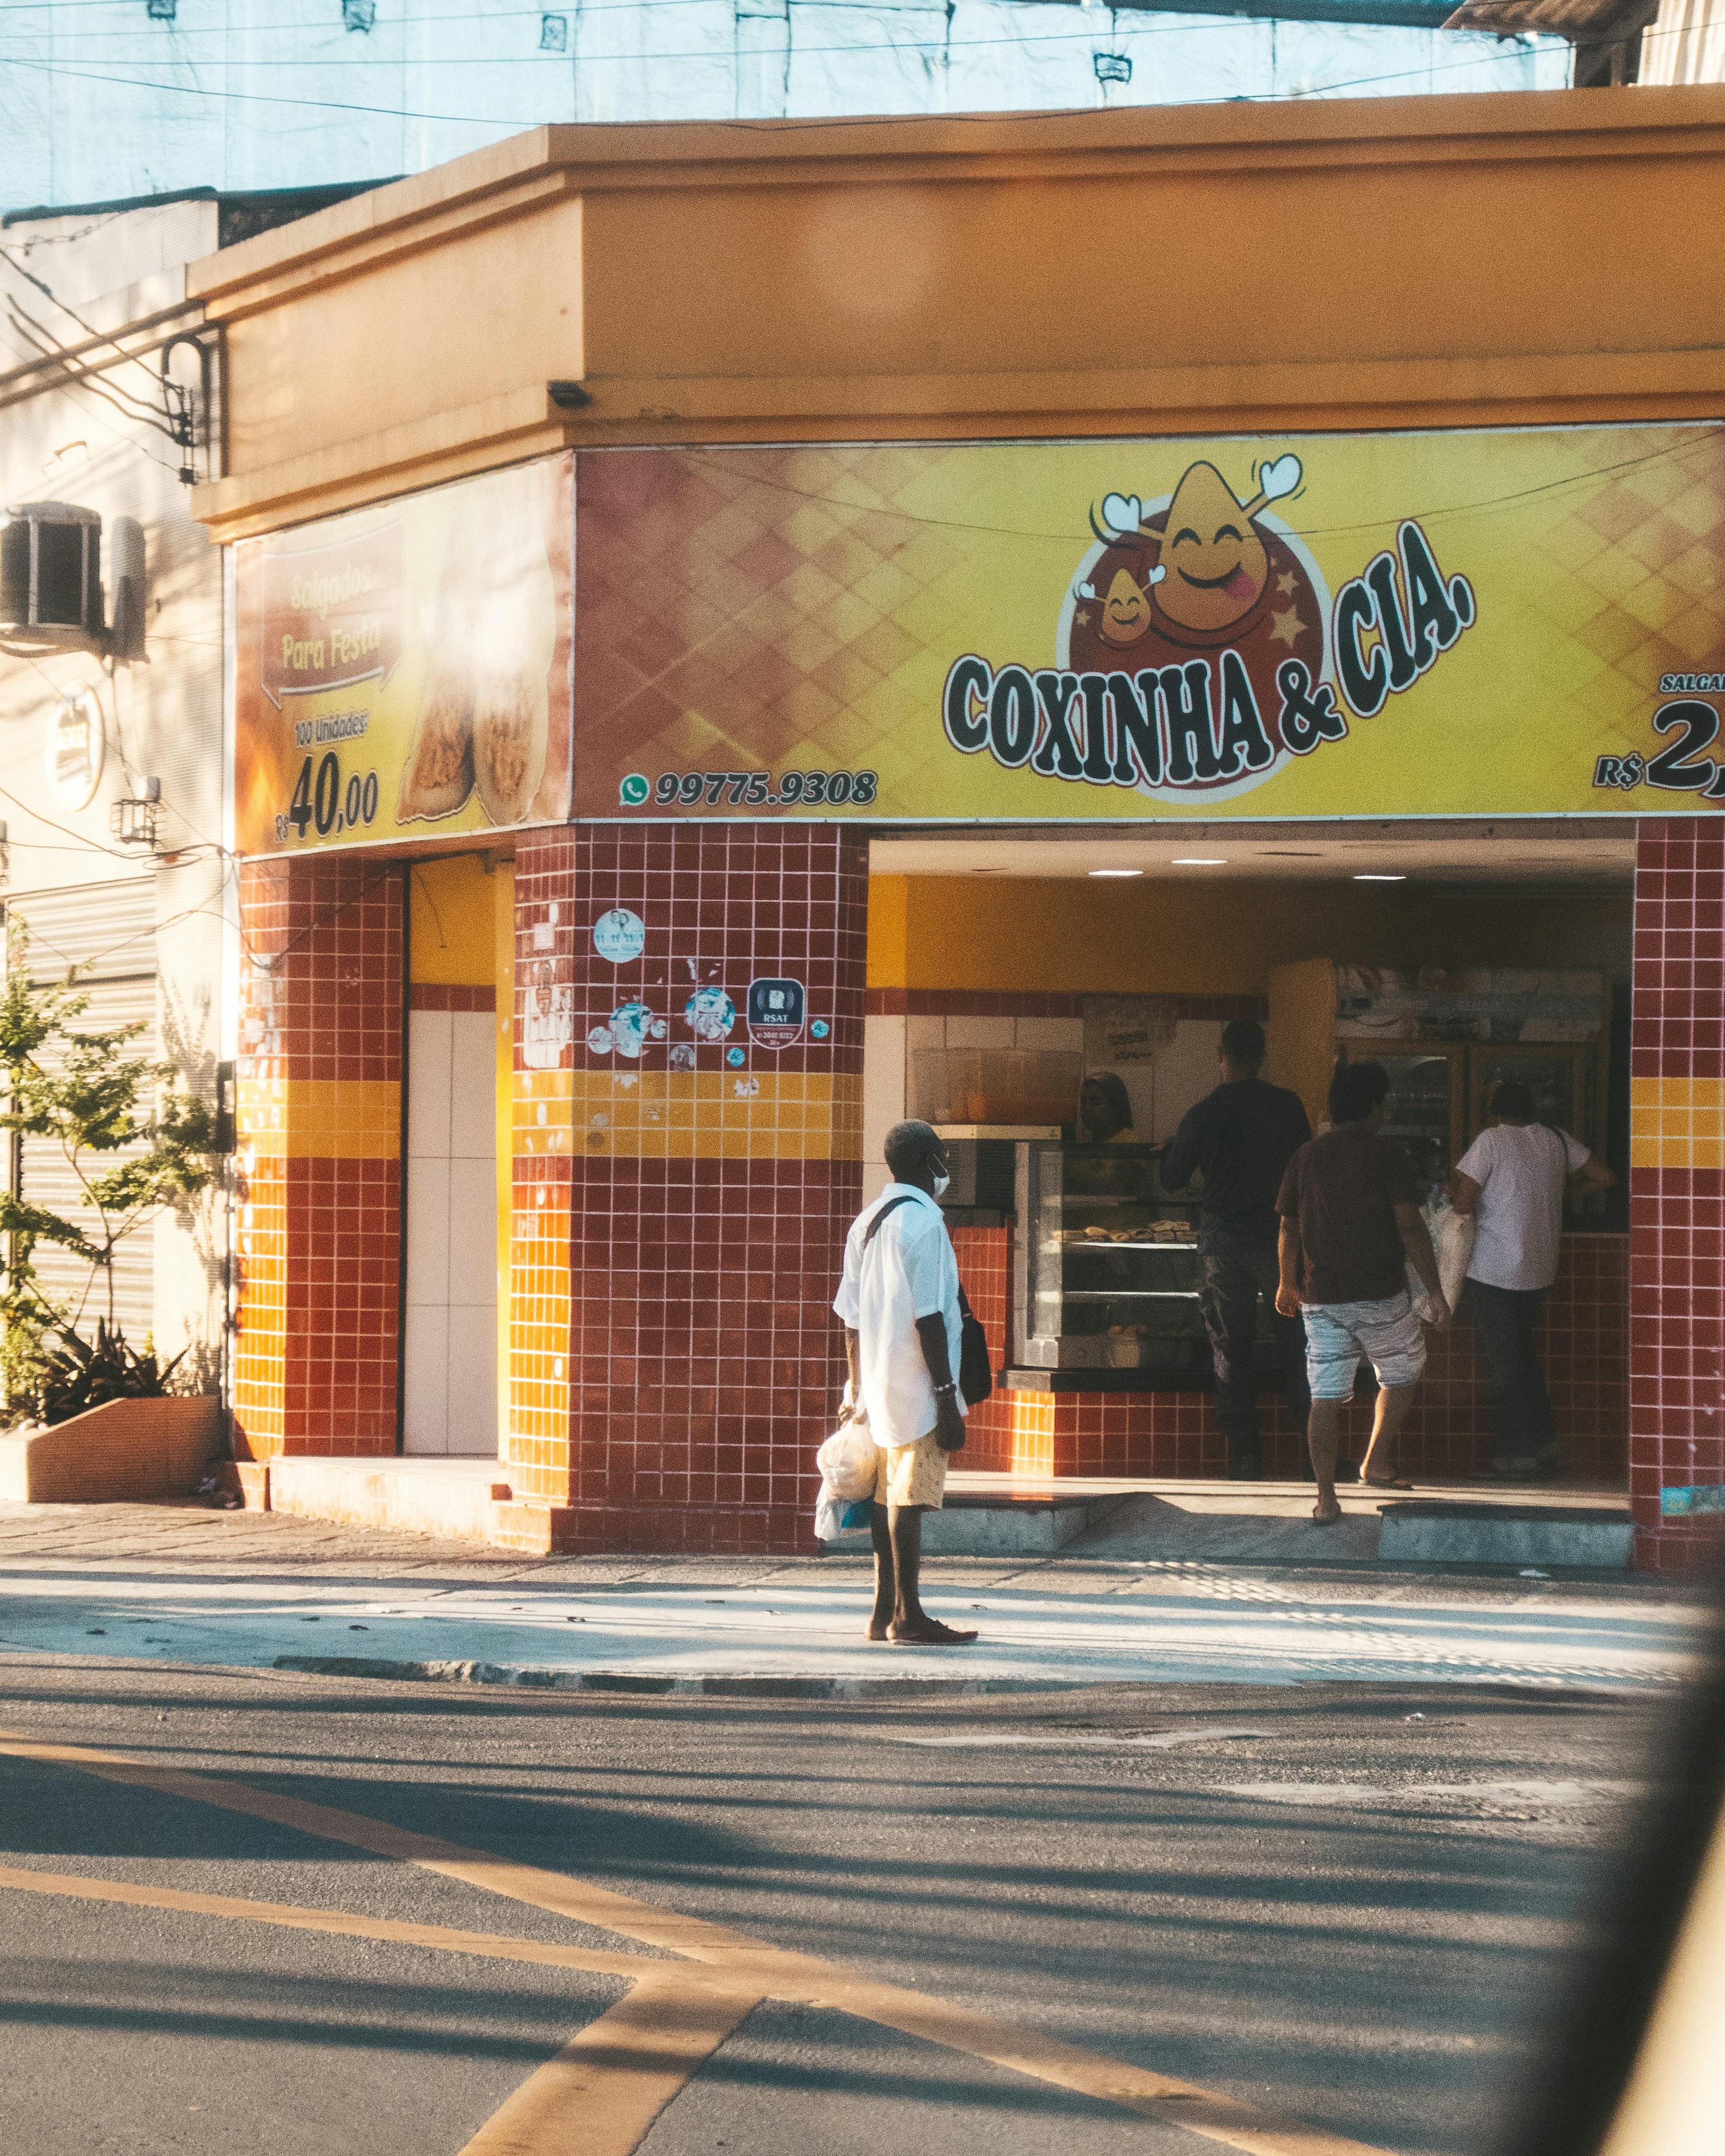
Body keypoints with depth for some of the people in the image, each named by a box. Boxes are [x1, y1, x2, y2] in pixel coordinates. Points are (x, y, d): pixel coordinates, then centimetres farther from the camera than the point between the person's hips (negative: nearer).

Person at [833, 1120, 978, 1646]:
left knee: (888, 1496, 11)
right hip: (917, 1386, -8)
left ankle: (884, 1613, 12)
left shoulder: (865, 1223, 14)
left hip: (879, 1387, 8)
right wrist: (947, 1395, -15)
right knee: (909, 1497, -7)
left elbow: (851, 1317, 15)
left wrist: (856, 1390, 21)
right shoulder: (923, 1223, -12)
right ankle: (908, 1615, -7)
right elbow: (928, 1318, -17)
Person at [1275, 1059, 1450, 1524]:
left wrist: (1288, 1285, 27)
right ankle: (1375, 1464, 18)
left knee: (1326, 1397, 4)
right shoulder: (1385, 1154, -7)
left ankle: (1325, 1499, 2)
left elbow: (1289, 1229, 12)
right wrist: (1435, 1291, -7)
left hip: (1321, 1298, 4)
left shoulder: (1306, 1157, 7)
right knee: (1401, 1373, 21)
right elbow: (1410, 1227, -12)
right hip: (1380, 1294, -3)